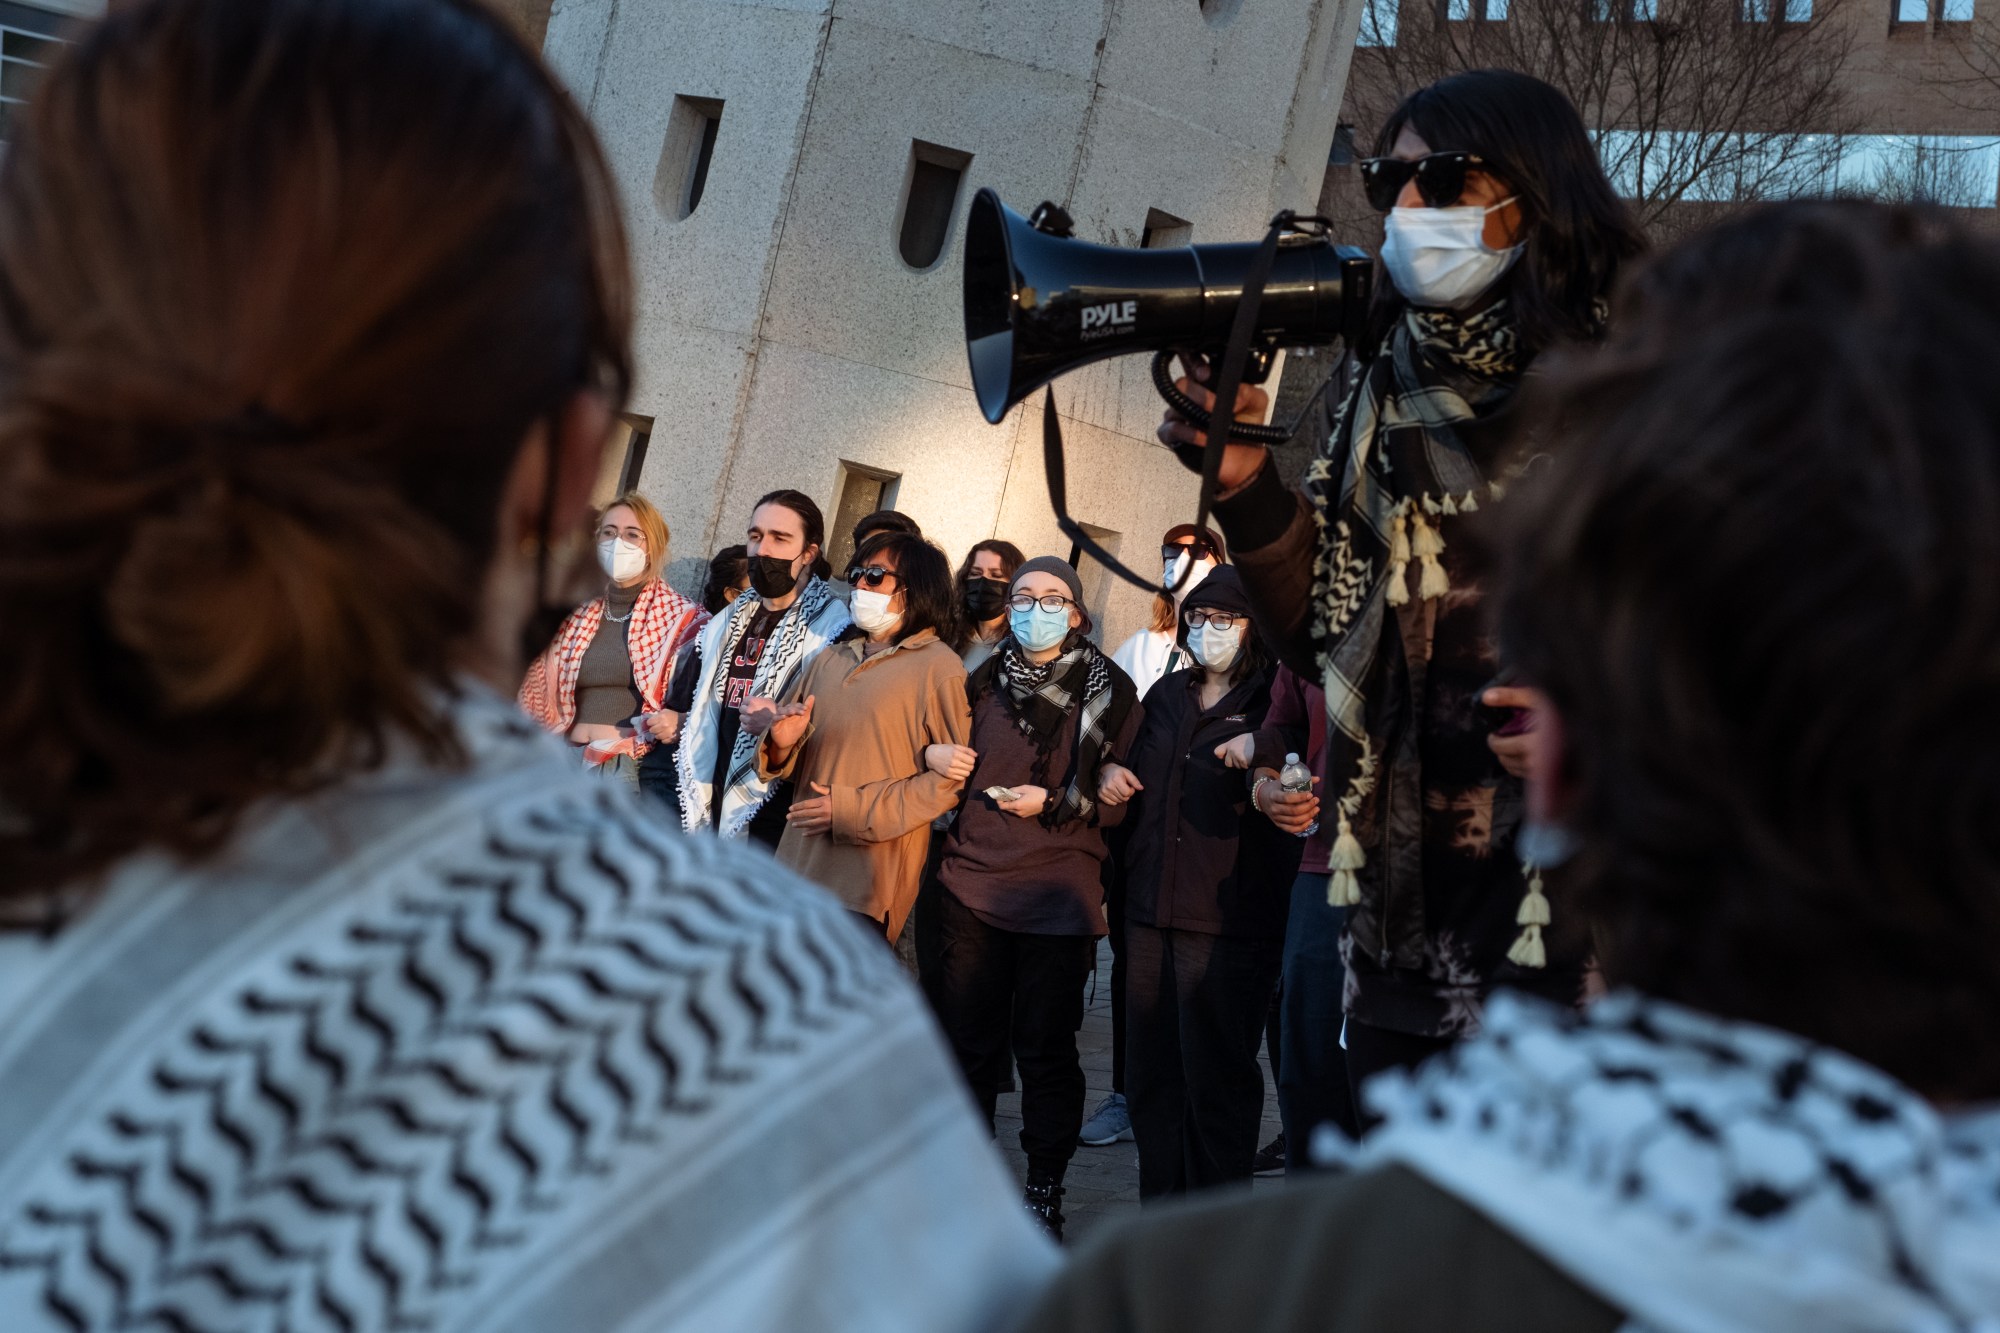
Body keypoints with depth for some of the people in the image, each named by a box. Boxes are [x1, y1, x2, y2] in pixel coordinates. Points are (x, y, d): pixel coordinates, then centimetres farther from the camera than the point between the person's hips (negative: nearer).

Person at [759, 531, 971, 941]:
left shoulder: (938, 668, -4)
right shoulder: (829, 661, 15)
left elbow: (954, 777, -11)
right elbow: (786, 766, 20)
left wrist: (853, 809, -14)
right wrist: (782, 746, -4)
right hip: (798, 866, 6)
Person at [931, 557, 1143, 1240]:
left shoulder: (1109, 691, 3)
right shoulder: (985, 682, 13)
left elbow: (1123, 797, 1)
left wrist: (1053, 803, -11)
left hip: (1056, 895, -3)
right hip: (971, 888, 3)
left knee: (1046, 1050, -1)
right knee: (968, 1042, 6)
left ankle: (1044, 1193, 9)